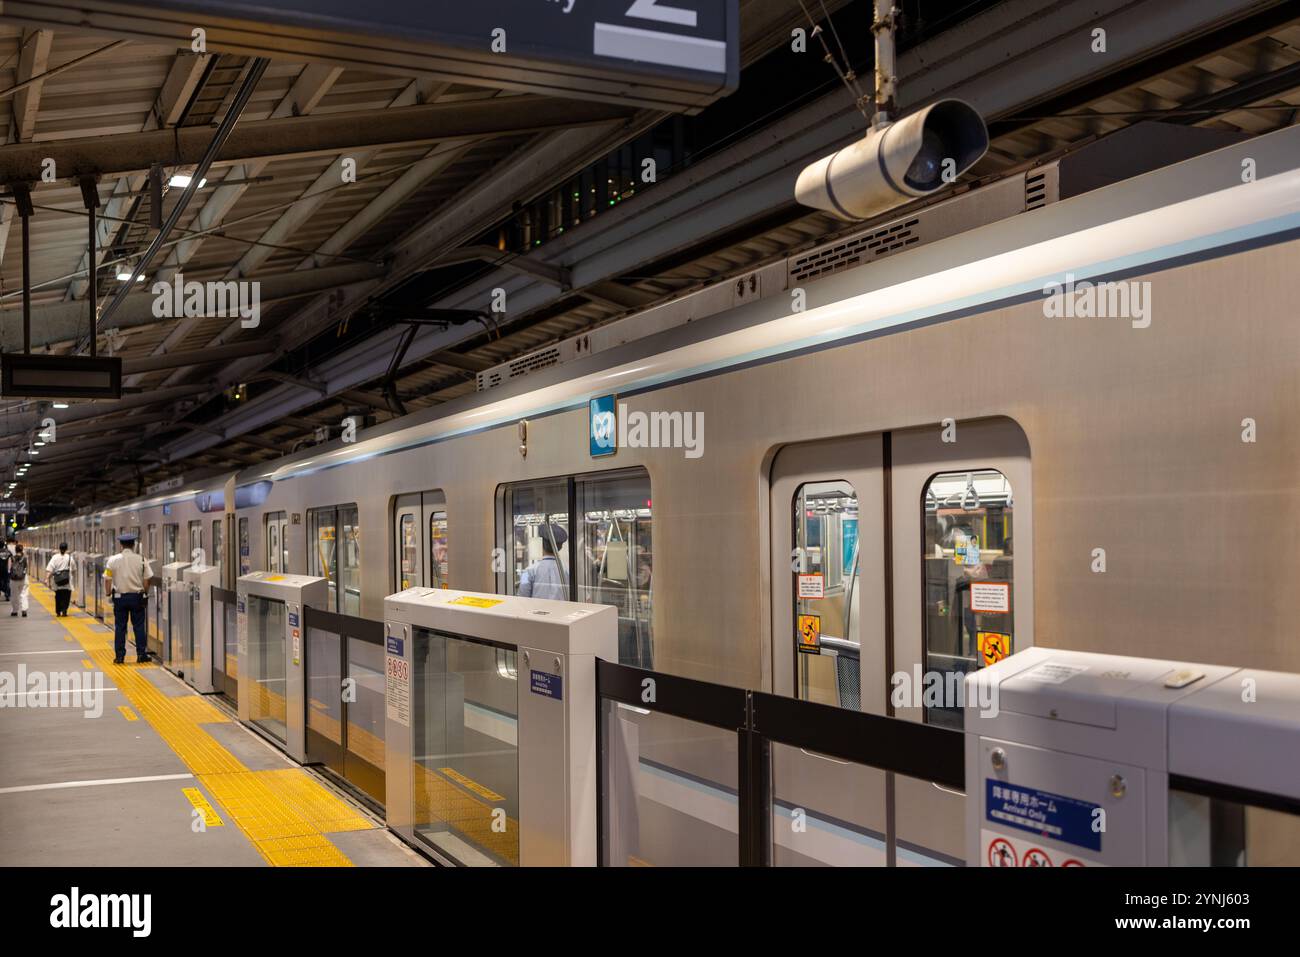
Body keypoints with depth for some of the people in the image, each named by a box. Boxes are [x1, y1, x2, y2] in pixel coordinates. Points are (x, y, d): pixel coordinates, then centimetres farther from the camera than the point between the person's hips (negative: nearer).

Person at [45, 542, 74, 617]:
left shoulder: (55, 557, -5)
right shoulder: (70, 558, -4)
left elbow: (49, 570, -11)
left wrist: (47, 579, -11)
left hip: (57, 583, 1)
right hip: (67, 583, -1)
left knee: (58, 597, 16)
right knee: (66, 597, 8)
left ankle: (58, 612, 19)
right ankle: (64, 611, -5)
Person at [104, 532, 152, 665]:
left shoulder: (113, 560, -5)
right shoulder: (141, 560, -6)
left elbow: (107, 580, -4)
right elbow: (147, 579, -5)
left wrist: (108, 592, 10)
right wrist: (143, 591, 10)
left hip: (119, 597, 0)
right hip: (137, 596, 0)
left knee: (120, 627, 7)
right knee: (139, 626, 7)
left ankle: (119, 656, 8)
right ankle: (141, 654, 9)